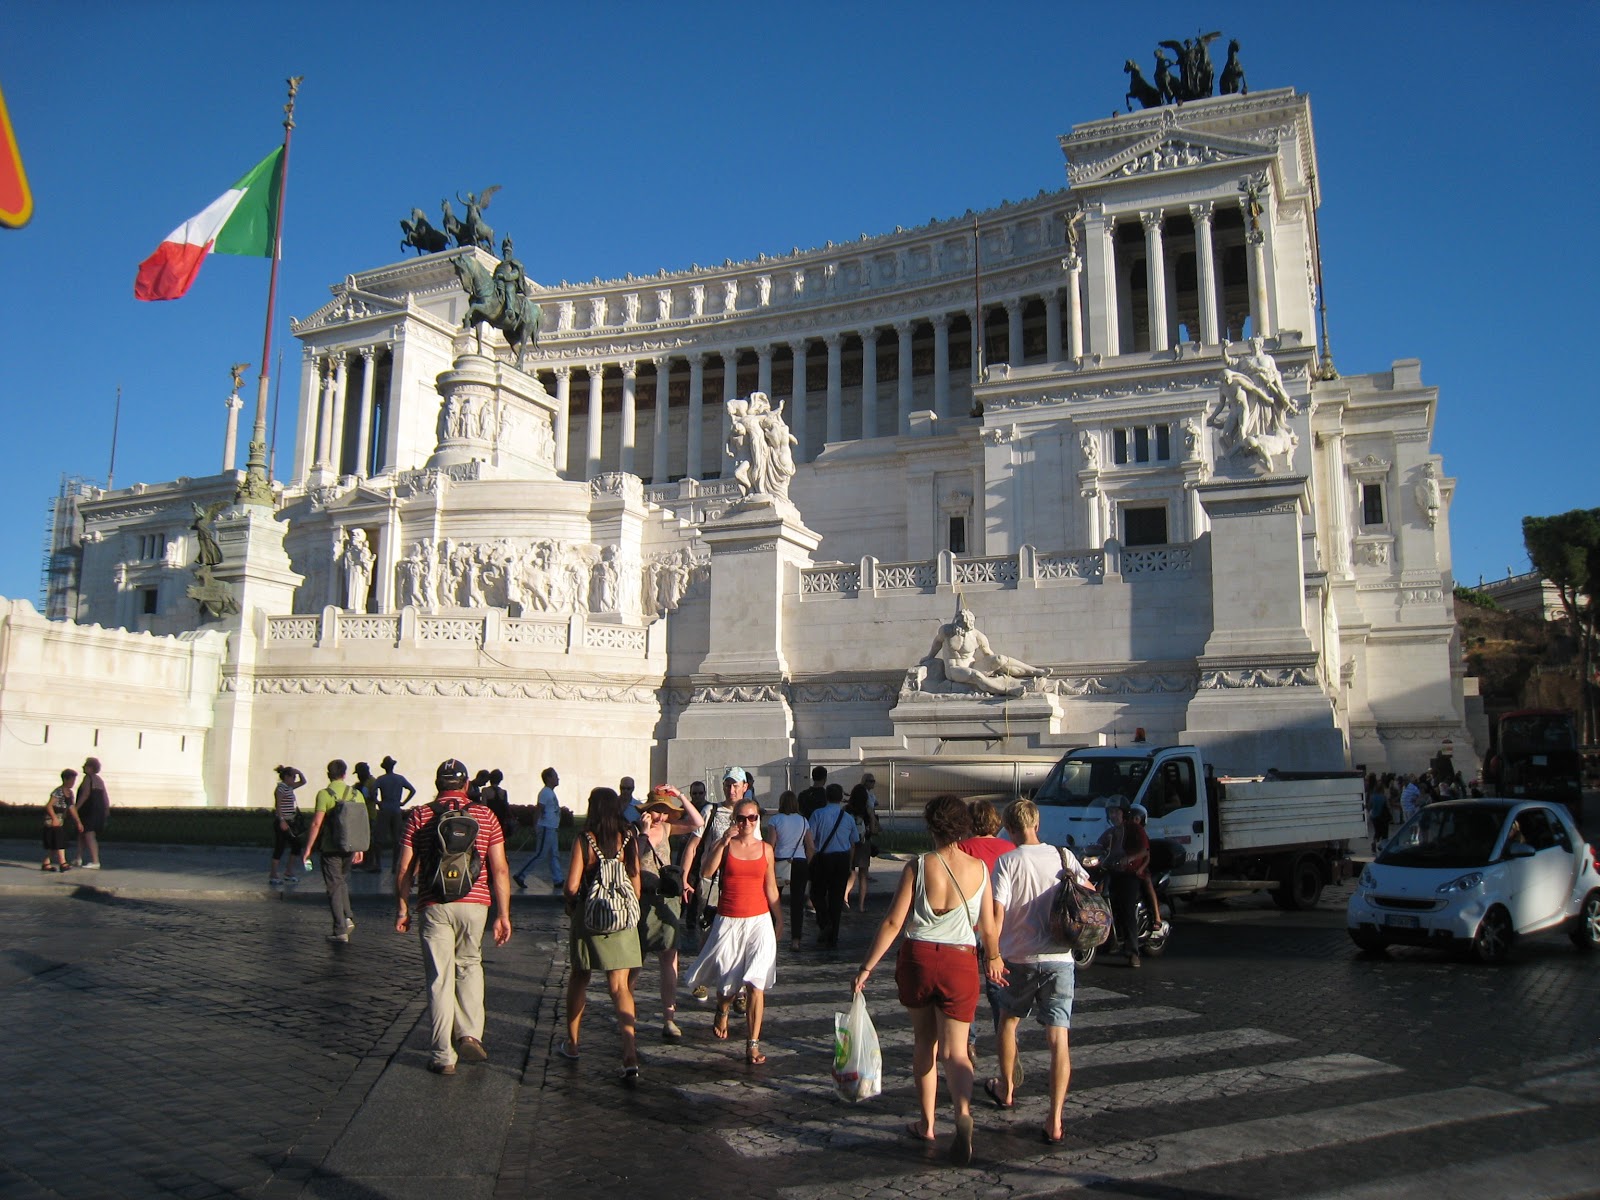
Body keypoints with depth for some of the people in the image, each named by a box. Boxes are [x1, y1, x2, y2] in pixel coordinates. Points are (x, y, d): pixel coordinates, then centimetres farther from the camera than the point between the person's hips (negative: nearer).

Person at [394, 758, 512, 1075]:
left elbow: (404, 869, 1)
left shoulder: (419, 816, 3)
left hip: (434, 906, -1)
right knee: (470, 966, 22)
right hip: (475, 904, 1)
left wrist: (401, 909, 12)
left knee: (439, 979, 6)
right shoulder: (485, 816, 4)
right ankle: (470, 1034, 10)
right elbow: (500, 870, 1)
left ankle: (444, 1057, 10)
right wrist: (503, 914, 5)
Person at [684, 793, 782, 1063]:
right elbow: (707, 871, -17)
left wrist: (779, 920, 14)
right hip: (728, 921, 0)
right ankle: (722, 1012, 44)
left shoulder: (765, 849, 6)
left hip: (759, 920, 1)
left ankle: (753, 1044, -4)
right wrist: (723, 842, -23)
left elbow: (771, 889, 13)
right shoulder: (724, 844, 0)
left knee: (755, 983, -10)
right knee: (727, 982, 8)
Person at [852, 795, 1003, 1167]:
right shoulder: (979, 869, -4)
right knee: (954, 1051, 2)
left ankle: (927, 1123, 26)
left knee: (924, 1044, 18)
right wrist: (993, 959, 22)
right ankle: (963, 1112, -24)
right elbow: (988, 929, 2)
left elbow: (893, 922, -11)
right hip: (960, 963, 0)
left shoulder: (917, 867, -9)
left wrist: (867, 966, -4)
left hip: (917, 958, 0)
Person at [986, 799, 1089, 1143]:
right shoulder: (1063, 857, 0)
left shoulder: (1007, 862, -9)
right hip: (1059, 959, 1)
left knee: (1007, 1019, 24)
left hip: (1019, 958, -1)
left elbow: (997, 912, -16)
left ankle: (1006, 1089, 39)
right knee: (1059, 1039, 0)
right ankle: (1055, 1120, -7)